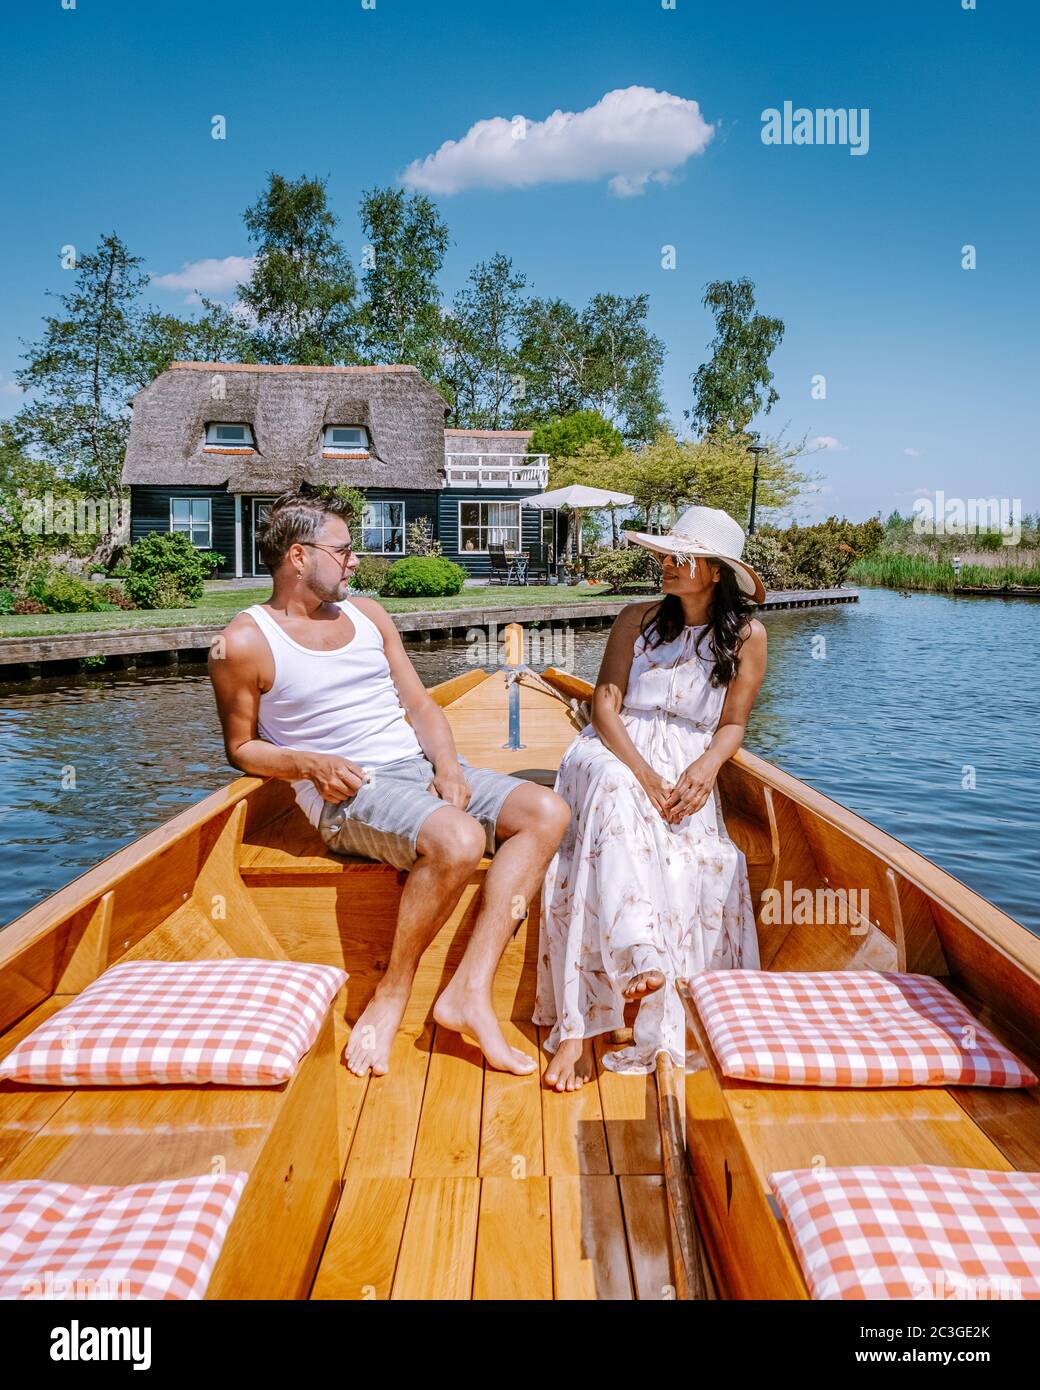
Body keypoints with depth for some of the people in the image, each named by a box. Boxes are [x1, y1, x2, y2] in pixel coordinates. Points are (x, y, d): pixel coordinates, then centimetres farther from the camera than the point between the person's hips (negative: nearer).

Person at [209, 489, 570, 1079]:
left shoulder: (368, 614, 16)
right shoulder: (245, 643, -1)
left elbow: (420, 703, 16)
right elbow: (241, 747, 5)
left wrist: (448, 764, -4)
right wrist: (311, 764, -15)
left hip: (422, 765, 7)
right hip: (347, 792, -7)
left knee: (547, 812, -14)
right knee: (460, 841, -35)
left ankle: (470, 989, -19)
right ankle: (392, 996, -12)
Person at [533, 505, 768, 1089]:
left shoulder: (747, 636, 7)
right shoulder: (638, 619, 7)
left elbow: (732, 725, 7)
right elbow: (605, 706, 0)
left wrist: (705, 769, -16)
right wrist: (643, 774, -18)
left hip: (686, 773, 0)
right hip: (613, 756, 0)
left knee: (699, 864, -31)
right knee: (615, 796, -38)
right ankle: (641, 956, -49)